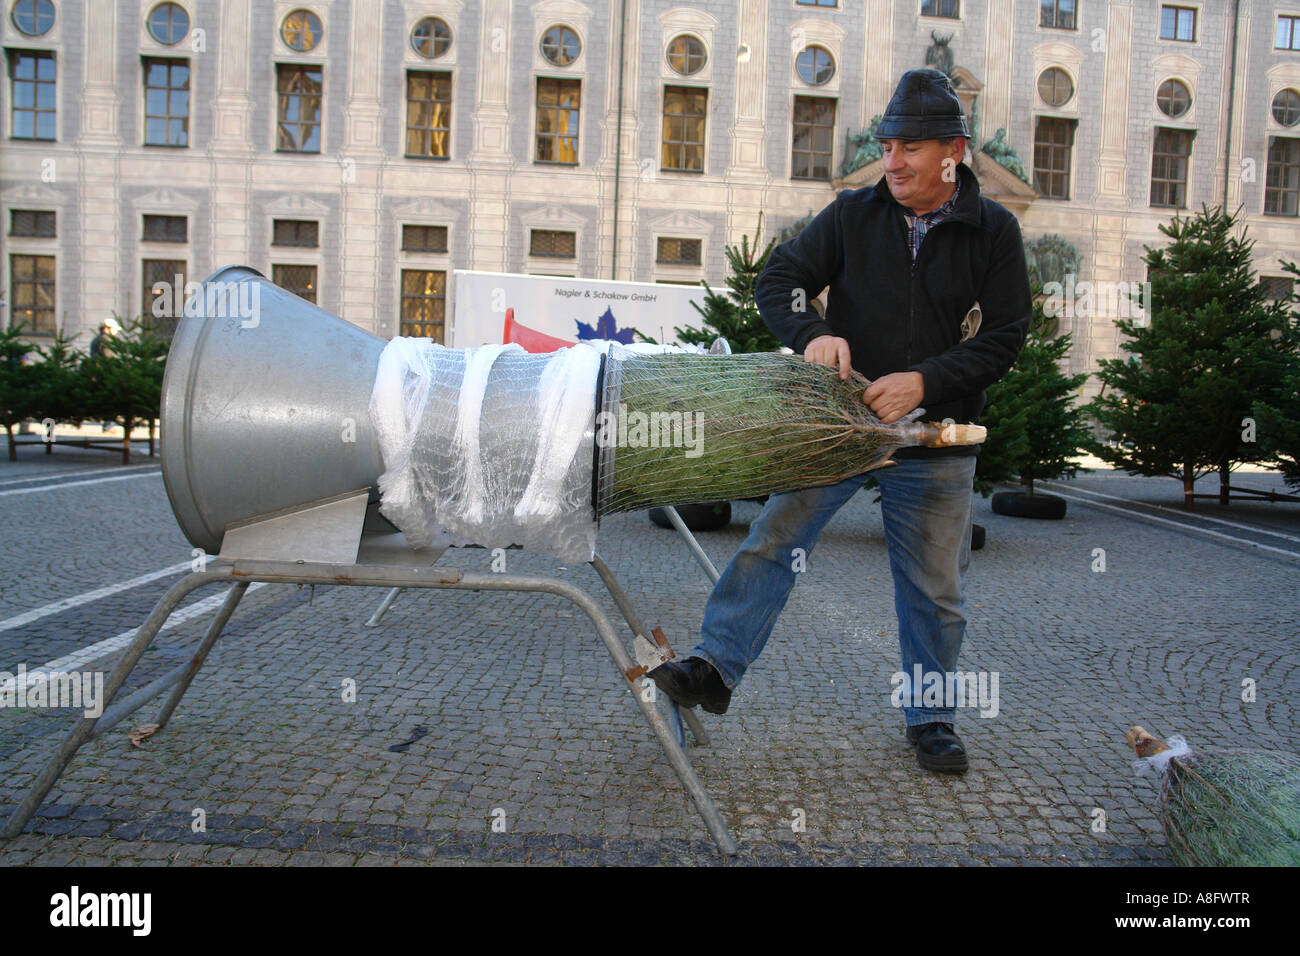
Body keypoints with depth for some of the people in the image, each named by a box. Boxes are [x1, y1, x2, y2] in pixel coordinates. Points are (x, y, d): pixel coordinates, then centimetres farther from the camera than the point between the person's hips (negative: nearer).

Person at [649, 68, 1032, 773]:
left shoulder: (993, 231, 0)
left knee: (935, 588, 8)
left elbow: (1004, 337, -5)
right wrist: (812, 333, -22)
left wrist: (925, 381, -21)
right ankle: (714, 668, 1)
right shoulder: (852, 214, 1)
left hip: (935, 438, 0)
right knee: (774, 539, -9)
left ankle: (931, 717, 26)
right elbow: (777, 280, -1)